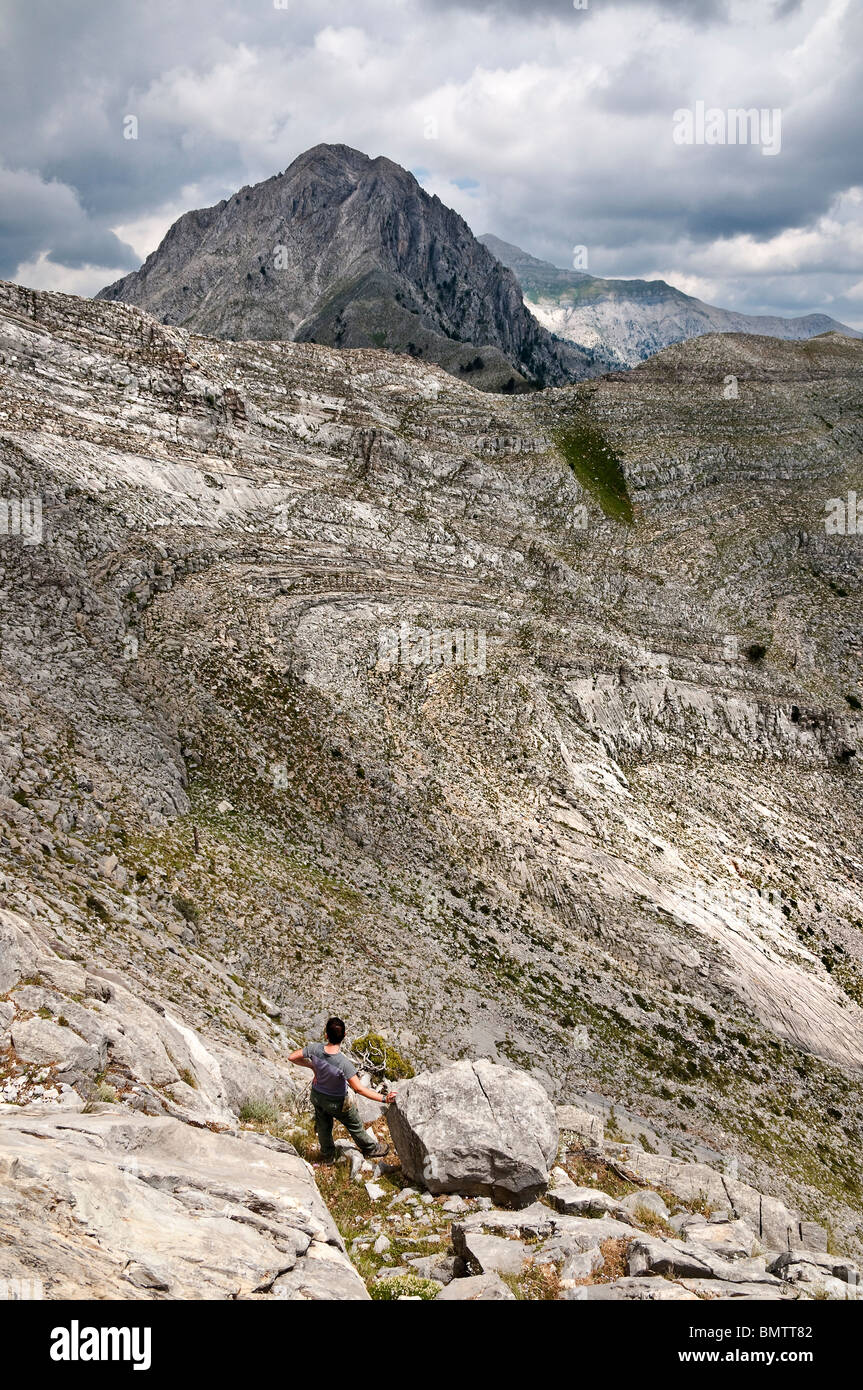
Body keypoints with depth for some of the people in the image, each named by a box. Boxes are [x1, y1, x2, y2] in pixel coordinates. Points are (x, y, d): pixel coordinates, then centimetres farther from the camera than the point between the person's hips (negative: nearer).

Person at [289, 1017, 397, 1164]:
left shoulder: (315, 1049, -28)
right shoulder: (343, 1063, -40)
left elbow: (292, 1057, -13)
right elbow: (359, 1088, -37)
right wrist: (384, 1099, -33)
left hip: (317, 1095, 4)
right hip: (337, 1102, -4)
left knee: (323, 1127, 30)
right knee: (355, 1126, 24)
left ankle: (327, 1156, 53)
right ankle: (371, 1149, 49)